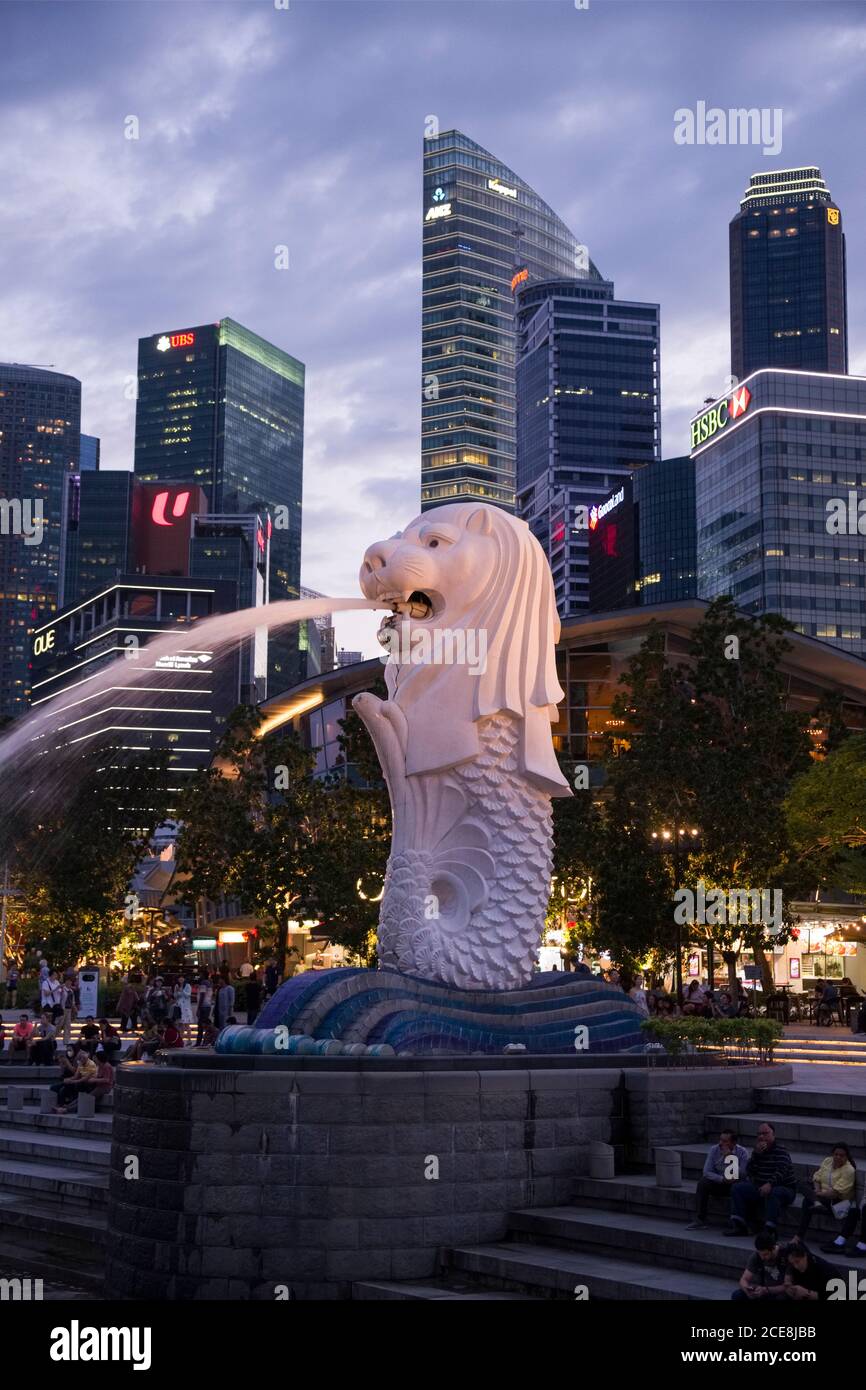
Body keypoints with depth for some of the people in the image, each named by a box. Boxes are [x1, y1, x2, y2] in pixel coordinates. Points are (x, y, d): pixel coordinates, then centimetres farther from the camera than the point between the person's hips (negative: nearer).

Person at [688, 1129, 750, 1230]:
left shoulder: (742, 1152, -12)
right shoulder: (714, 1150, -7)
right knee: (703, 1182, -26)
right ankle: (700, 1220, -23)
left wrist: (730, 1158, -28)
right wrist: (722, 1179, -28)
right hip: (718, 1183, 2)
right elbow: (706, 1171, -12)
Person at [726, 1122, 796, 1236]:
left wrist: (770, 1184, -45)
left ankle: (769, 1229, -45)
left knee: (773, 1193, -39)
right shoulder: (758, 1150, 10)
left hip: (784, 1188, -7)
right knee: (737, 1187, -7)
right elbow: (750, 1172, -2)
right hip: (760, 1187, 7)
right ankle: (738, 1225, -15)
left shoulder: (781, 1151, -9)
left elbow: (781, 1172, -27)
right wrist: (756, 1153, -15)